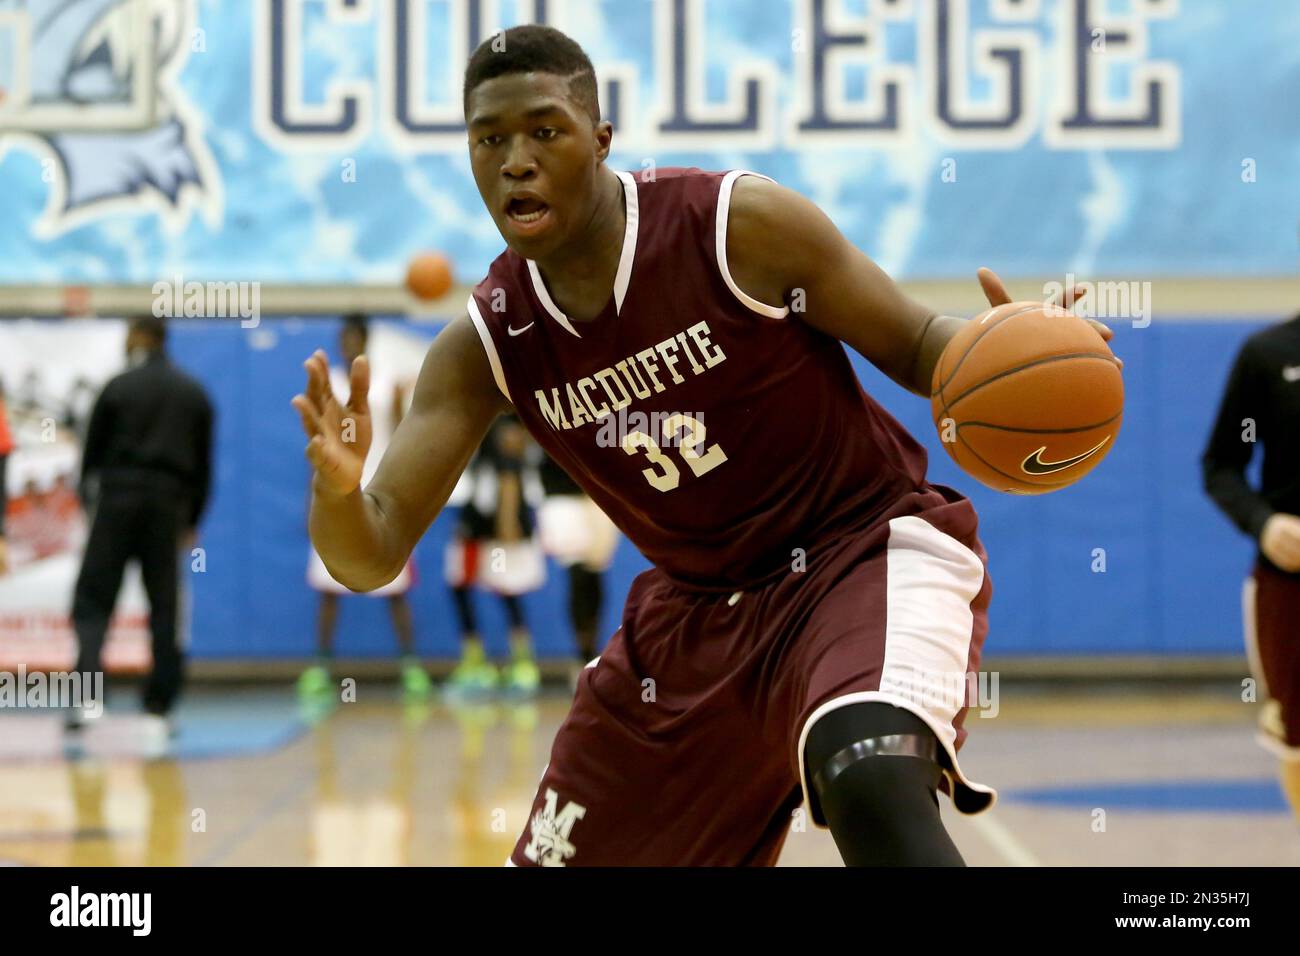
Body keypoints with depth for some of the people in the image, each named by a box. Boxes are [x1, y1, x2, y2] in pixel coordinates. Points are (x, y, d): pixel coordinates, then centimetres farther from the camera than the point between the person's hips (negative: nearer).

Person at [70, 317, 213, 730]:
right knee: (164, 608, 7)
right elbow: (203, 462, 10)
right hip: (168, 506, 3)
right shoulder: (195, 394, 8)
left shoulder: (118, 388, -2)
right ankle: (160, 703, 5)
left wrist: (88, 500, 17)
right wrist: (192, 520, 17)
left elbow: (92, 451, 2)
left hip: (117, 501, -3)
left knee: (93, 601, 1)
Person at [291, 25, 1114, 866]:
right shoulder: (485, 345, -6)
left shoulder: (741, 224, -18)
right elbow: (372, 557, -9)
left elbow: (916, 344, -8)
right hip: (696, 608, 6)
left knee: (872, 782, -38)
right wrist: (337, 488, -33)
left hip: (868, 546, -5)